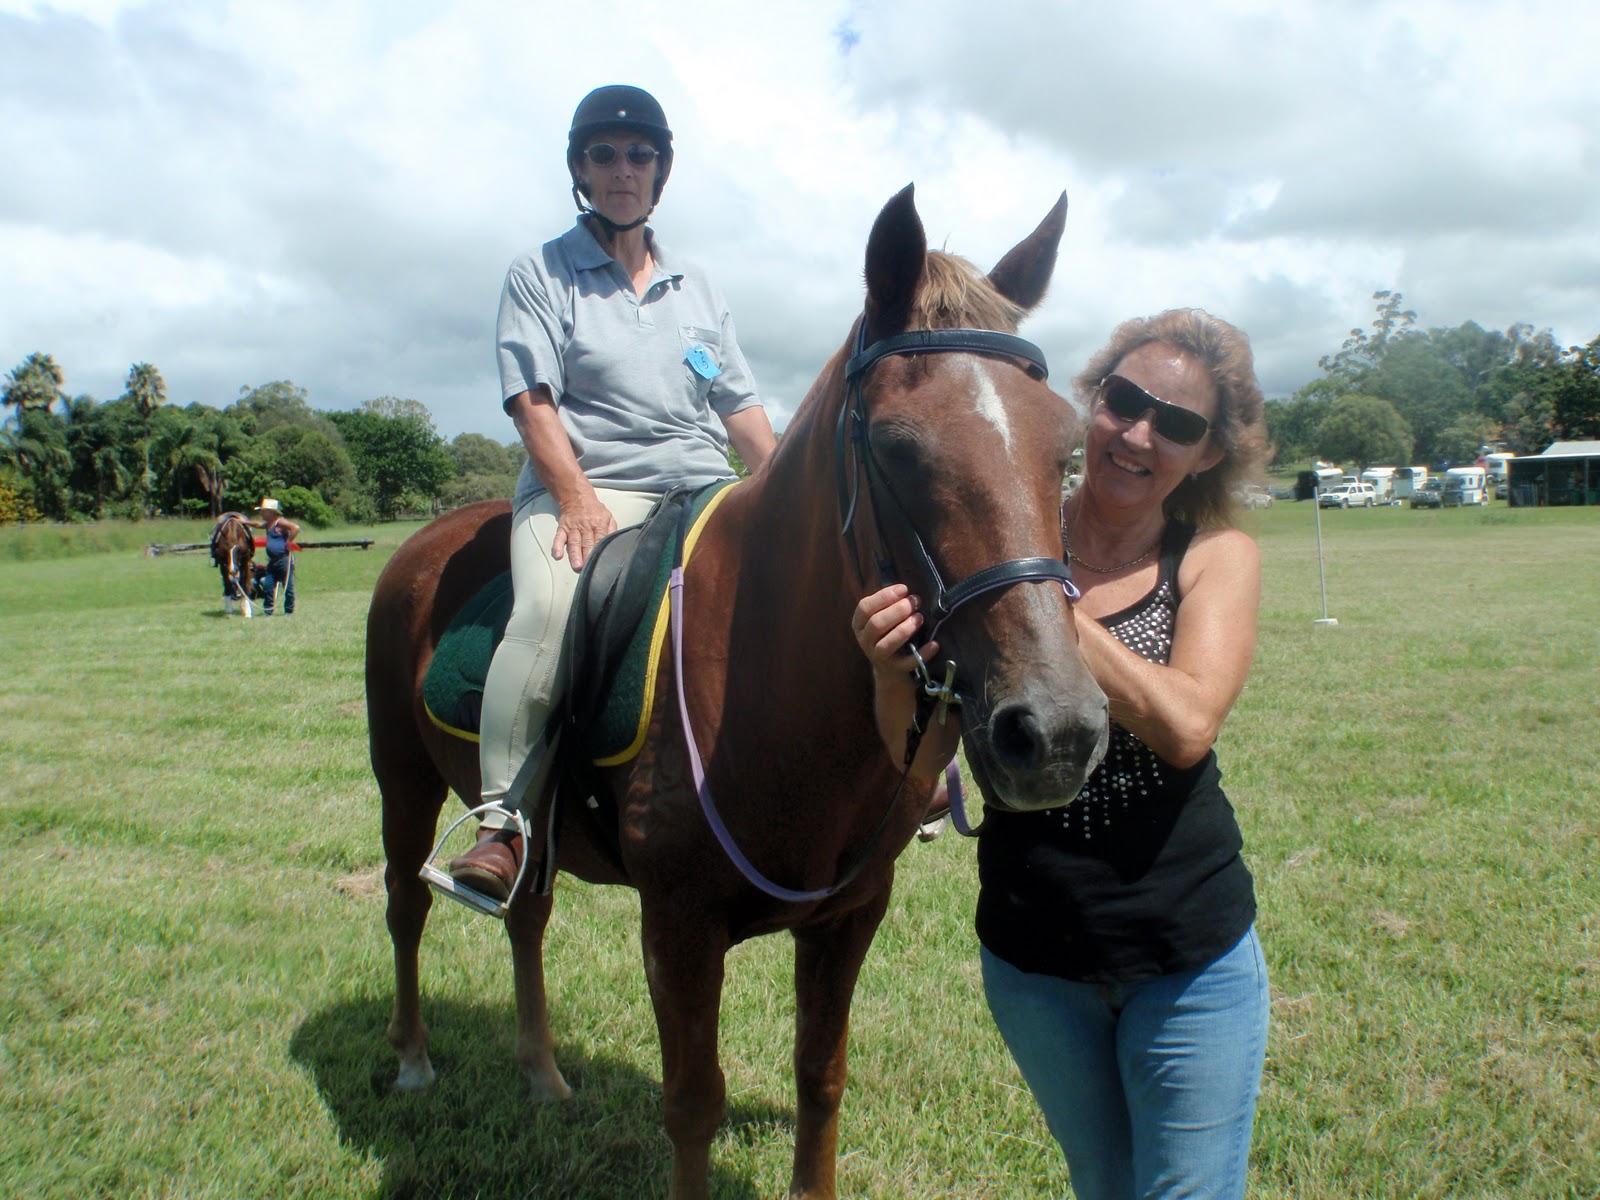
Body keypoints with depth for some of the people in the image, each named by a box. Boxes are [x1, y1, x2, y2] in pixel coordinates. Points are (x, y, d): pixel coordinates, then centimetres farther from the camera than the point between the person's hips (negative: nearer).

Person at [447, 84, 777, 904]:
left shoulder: (695, 287, 22)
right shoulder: (541, 275, 8)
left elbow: (741, 408, 20)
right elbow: (533, 401, -5)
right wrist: (577, 499, -19)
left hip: (705, 491, 5)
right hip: (586, 489, -5)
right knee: (550, 608, -34)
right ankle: (501, 829, -26)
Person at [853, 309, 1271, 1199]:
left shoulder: (1219, 557, -7)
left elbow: (1186, 726, -25)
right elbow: (922, 761, -9)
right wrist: (892, 673, -29)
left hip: (1190, 957, -1)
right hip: (1031, 953, 2)